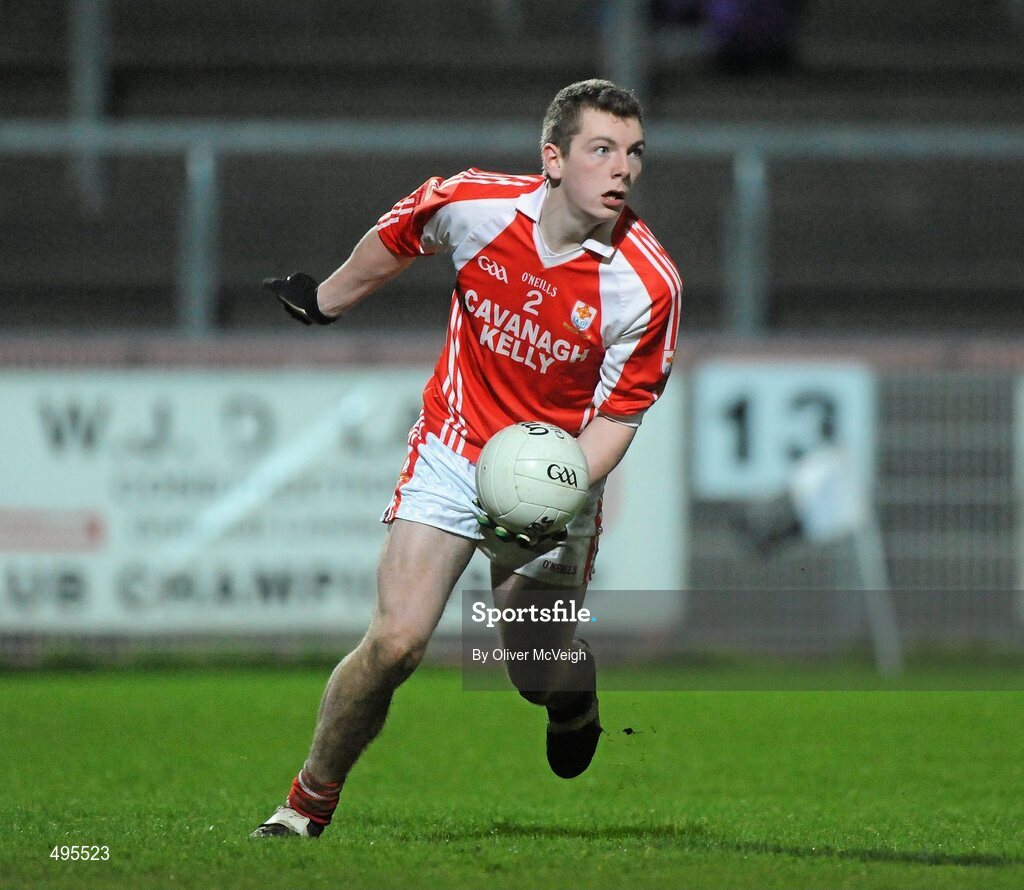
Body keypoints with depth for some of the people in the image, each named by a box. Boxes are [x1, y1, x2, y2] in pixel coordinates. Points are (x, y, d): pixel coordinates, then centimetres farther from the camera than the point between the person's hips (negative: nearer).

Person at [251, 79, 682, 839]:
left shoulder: (649, 284, -20)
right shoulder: (472, 205, -16)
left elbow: (618, 414, -10)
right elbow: (395, 240, 8)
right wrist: (326, 300, 23)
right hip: (451, 455, 0)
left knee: (545, 683, 5)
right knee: (396, 642, -14)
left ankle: (575, 696, 45)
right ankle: (310, 801, 6)